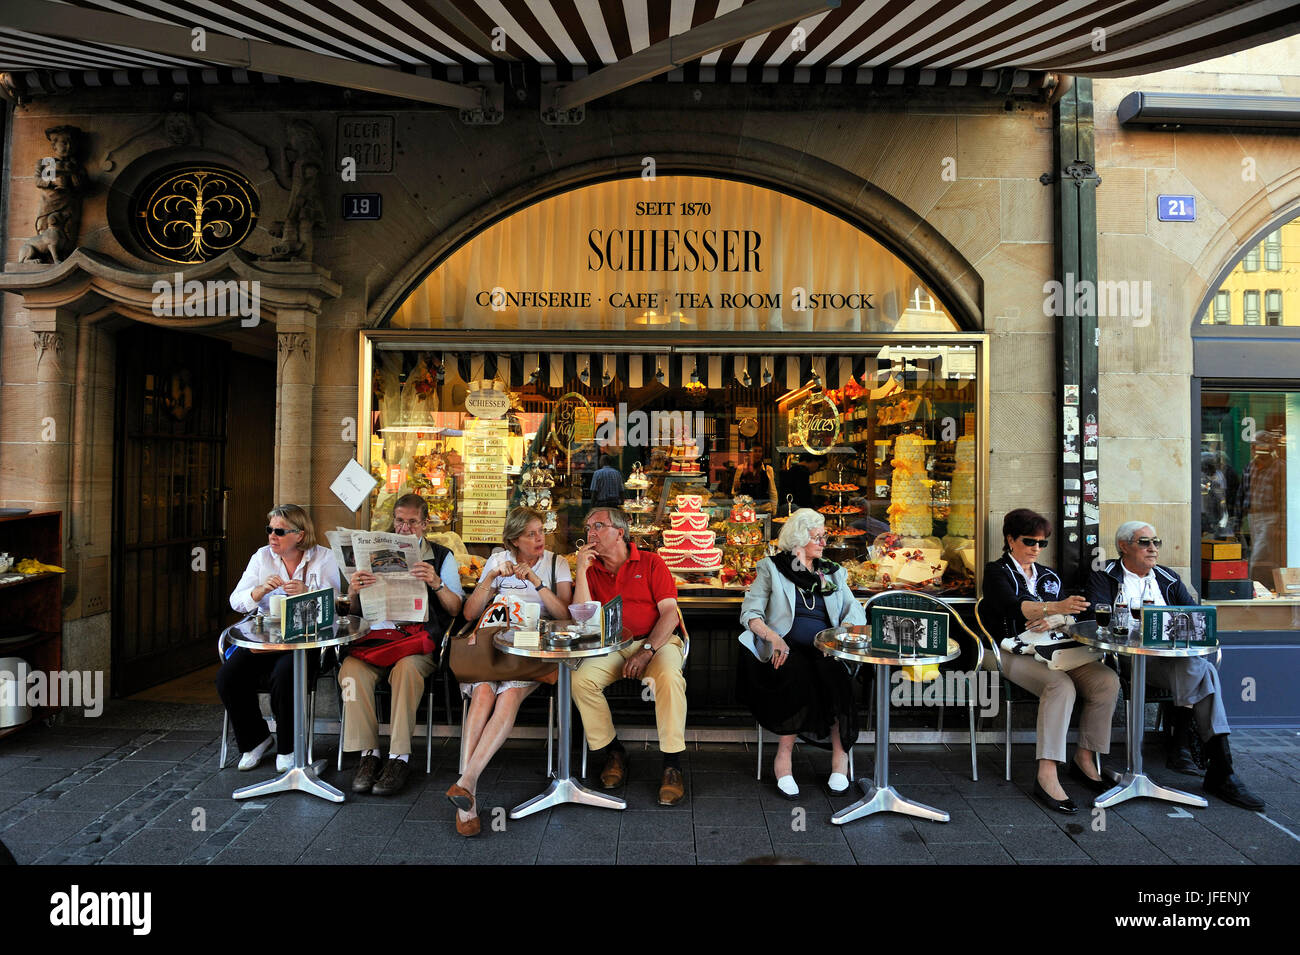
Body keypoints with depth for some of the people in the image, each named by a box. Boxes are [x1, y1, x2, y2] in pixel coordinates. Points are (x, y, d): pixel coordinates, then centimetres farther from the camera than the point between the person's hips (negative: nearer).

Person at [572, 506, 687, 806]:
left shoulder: (650, 562, 2)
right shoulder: (591, 570, 11)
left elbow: (669, 613, -6)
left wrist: (646, 651, -19)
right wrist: (582, 571, -6)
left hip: (656, 640, -3)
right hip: (611, 645, 3)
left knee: (669, 678, -34)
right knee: (580, 680, -25)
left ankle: (672, 765, -20)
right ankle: (612, 753, -4)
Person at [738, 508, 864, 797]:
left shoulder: (833, 572, 22)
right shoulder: (772, 568, 10)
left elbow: (856, 613, 14)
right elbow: (749, 613, 2)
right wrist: (774, 638, -17)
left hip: (823, 651, 3)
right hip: (787, 651, -2)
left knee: (832, 675, -32)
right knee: (799, 675, -35)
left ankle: (840, 753, -20)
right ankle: (785, 754, -22)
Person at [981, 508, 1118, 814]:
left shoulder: (1049, 576, 23)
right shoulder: (997, 571, 3)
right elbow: (1013, 605, -17)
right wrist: (1056, 607, -35)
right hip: (1015, 651, -6)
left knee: (1108, 680, -19)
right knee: (1061, 685, -33)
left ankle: (1085, 759, -7)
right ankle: (1047, 775, -33)